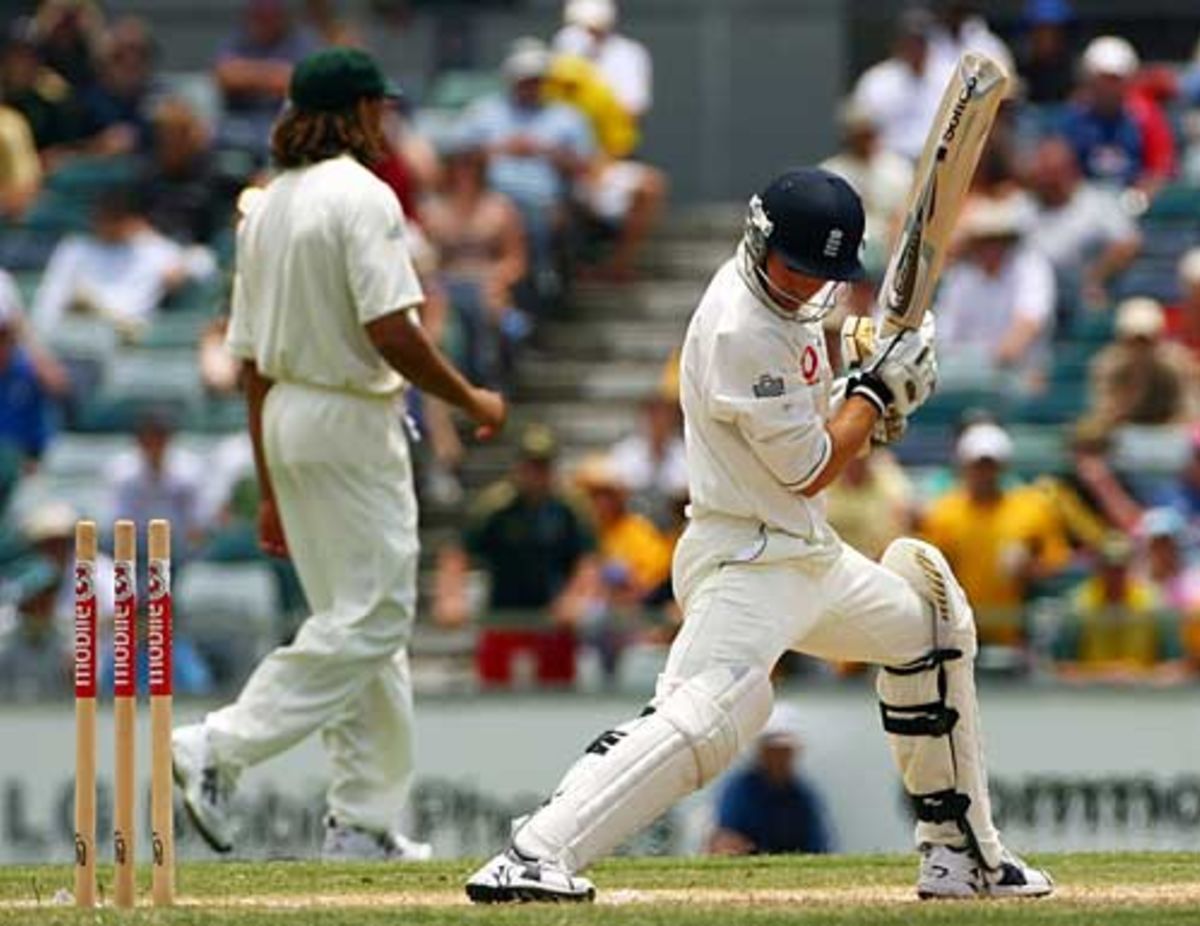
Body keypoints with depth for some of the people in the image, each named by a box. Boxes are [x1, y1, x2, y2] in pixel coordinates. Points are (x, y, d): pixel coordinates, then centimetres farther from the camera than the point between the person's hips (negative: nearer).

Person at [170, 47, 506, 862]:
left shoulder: (266, 207, 13)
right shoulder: (363, 197, -12)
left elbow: (254, 362, 14)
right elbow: (391, 333, -21)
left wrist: (273, 488, 18)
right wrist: (472, 402, -6)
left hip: (285, 417, 9)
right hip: (351, 423, -9)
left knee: (359, 618, 13)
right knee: (372, 615, -6)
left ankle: (364, 823, 12)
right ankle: (221, 749, -14)